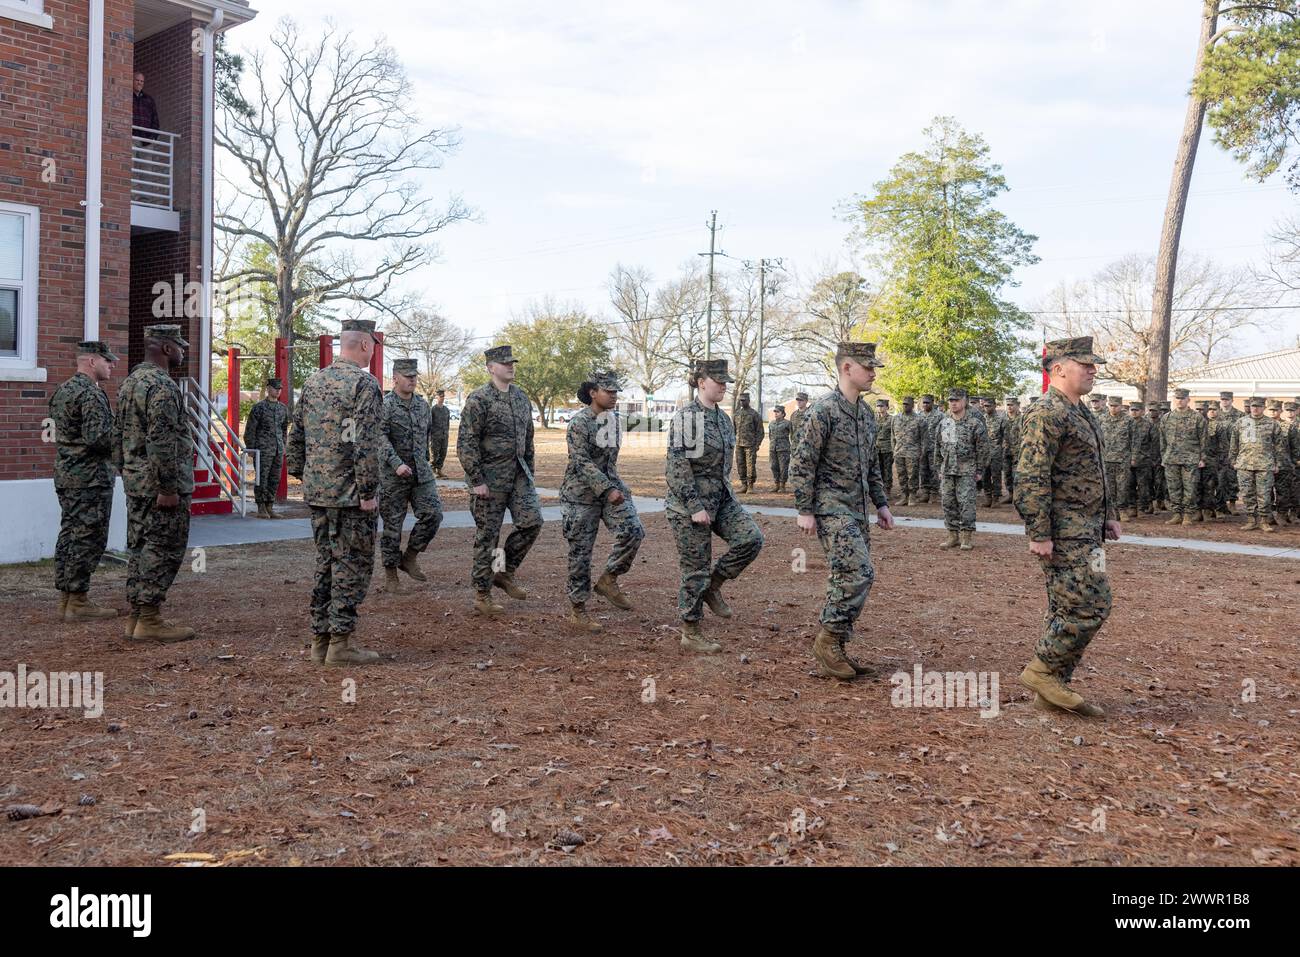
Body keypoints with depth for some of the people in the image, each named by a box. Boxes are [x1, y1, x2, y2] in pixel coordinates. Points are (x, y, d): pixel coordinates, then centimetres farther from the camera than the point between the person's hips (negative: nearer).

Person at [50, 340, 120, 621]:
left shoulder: (62, 390, 16)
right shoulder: (91, 393, -15)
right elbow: (98, 437, -24)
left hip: (65, 474, 10)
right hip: (90, 478, -10)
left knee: (69, 535, 13)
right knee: (87, 539, -5)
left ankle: (65, 599, 18)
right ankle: (78, 603, -2)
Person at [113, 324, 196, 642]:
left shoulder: (130, 382, 16)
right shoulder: (162, 386, -16)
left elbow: (119, 434, 19)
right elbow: (161, 441, -22)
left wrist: (126, 473, 23)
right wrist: (168, 488, -21)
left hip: (135, 481, 10)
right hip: (160, 484, -10)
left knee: (141, 549, 14)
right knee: (163, 551, -5)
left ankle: (136, 616, 19)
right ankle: (149, 621, -2)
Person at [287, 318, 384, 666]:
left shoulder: (312, 382, 12)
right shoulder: (364, 383, -12)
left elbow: (296, 437, 15)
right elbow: (365, 443, -20)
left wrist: (301, 475, 21)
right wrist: (368, 491, -17)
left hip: (317, 492, 8)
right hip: (350, 494, -7)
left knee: (325, 563, 14)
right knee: (352, 565, -1)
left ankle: (320, 639, 18)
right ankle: (340, 643, 1)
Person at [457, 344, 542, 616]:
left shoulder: (521, 397, 10)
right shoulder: (479, 399, -12)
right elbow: (465, 443, -15)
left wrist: (529, 472, 16)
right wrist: (476, 481, -18)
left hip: (518, 473, 6)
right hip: (489, 477, -6)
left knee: (532, 521, -5)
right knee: (487, 535, 0)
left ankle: (504, 571, 15)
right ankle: (482, 596, 11)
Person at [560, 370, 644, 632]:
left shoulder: (615, 419, 9)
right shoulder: (579, 423, -13)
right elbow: (582, 463, -21)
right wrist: (607, 490, -26)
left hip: (611, 485, 6)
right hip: (582, 493, -6)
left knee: (633, 530, -17)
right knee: (581, 552, -1)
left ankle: (608, 579, 3)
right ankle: (577, 610, 11)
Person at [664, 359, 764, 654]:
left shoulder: (721, 417, 11)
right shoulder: (686, 417, -14)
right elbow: (676, 467, -18)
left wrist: (727, 495, 18)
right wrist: (695, 507, -21)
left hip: (721, 498, 7)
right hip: (690, 502, -7)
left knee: (751, 538, -11)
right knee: (695, 569, 0)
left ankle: (712, 586, 10)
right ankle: (690, 634, 14)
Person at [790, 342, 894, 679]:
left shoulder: (866, 412, 13)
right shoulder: (824, 410, -13)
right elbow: (802, 464, -14)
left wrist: (881, 503, 17)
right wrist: (804, 511, -16)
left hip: (856, 510, 9)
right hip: (831, 508, -9)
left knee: (847, 577, 10)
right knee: (858, 573, -17)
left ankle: (833, 651, 17)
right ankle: (828, 641, -4)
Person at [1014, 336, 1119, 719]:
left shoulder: (1079, 414, 18)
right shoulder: (1046, 415, -15)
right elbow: (1031, 478, -22)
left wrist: (1108, 514, 22)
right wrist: (1039, 534, -24)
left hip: (1084, 531, 10)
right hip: (1065, 534, -10)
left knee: (1067, 609, 12)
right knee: (1090, 605, -11)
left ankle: (1053, 688, 18)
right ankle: (1043, 670, 1)